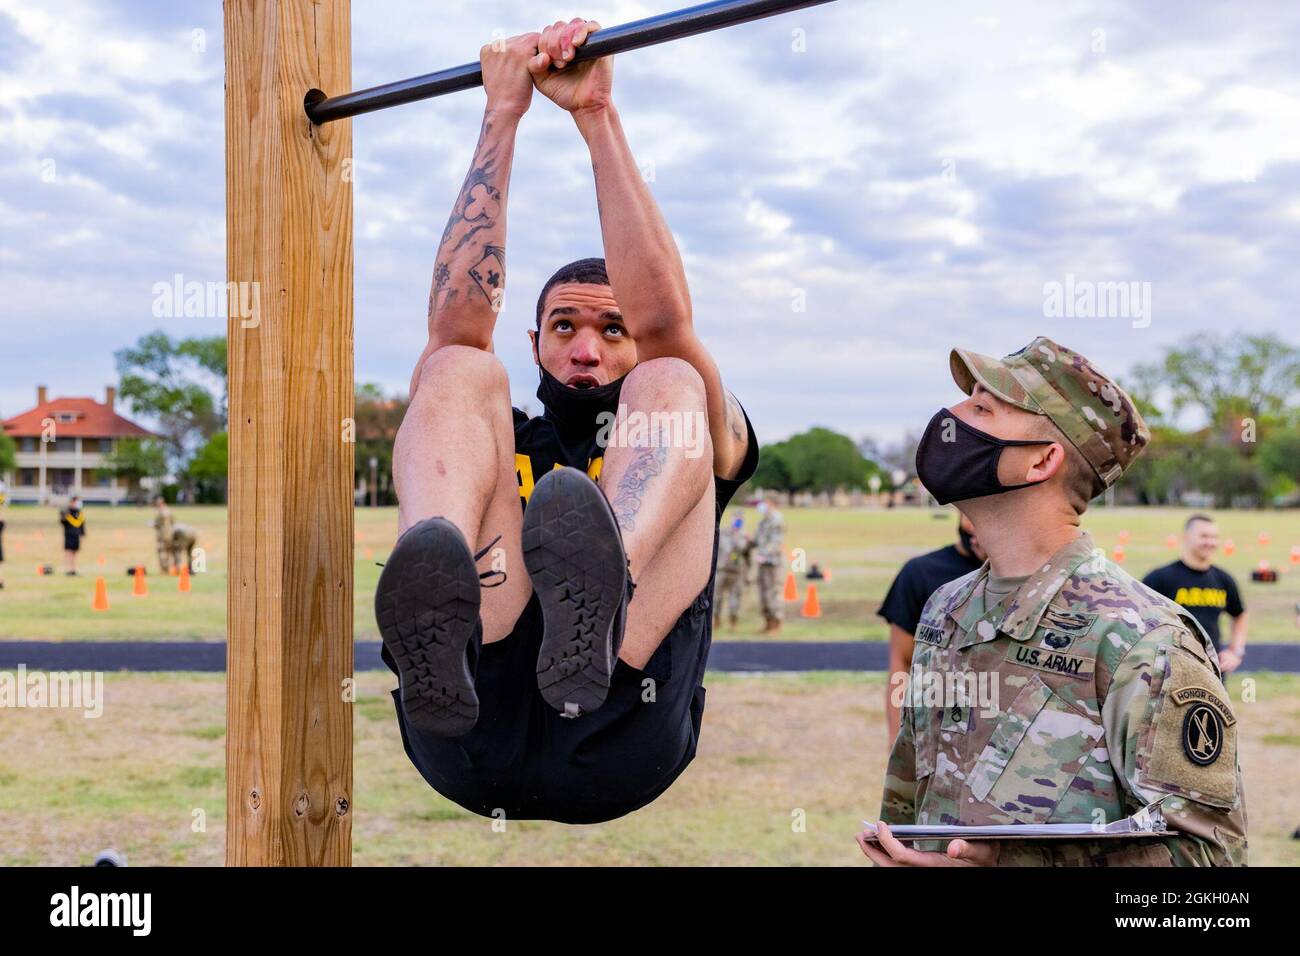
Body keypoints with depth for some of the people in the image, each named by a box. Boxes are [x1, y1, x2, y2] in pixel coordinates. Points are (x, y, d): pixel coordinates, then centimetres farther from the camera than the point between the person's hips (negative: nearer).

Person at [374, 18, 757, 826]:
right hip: (470, 732, 1)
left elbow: (664, 318, 12)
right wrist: (502, 117, 15)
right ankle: (438, 614, -42)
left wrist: (597, 115, 9)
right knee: (459, 374, -7)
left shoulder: (703, 436, 31)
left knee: (668, 385, -10)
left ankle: (594, 595, -46)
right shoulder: (494, 439, 35)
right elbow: (457, 319, 16)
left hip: (614, 733, -1)